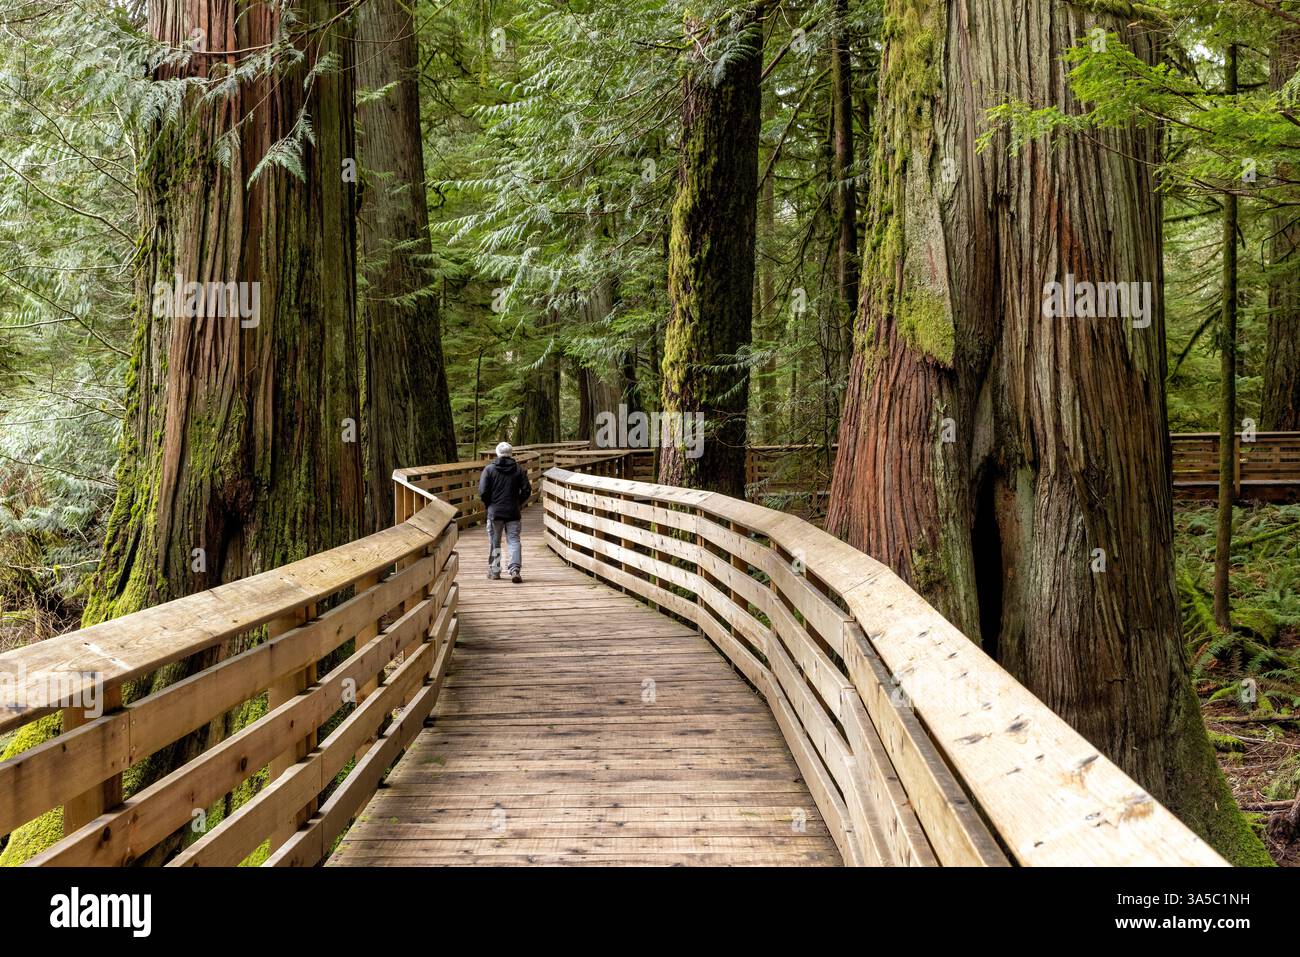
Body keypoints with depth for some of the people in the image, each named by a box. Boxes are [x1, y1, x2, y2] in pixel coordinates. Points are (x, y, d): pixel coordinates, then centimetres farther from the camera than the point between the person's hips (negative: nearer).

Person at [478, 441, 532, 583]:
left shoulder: (489, 469, -2)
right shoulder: (518, 469, 3)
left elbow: (482, 491, -8)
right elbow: (527, 490, 0)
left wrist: (489, 505, 8)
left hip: (494, 512, -1)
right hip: (513, 512, 1)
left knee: (494, 542, 10)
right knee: (514, 541, 1)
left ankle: (494, 571, 17)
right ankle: (515, 570, -14)